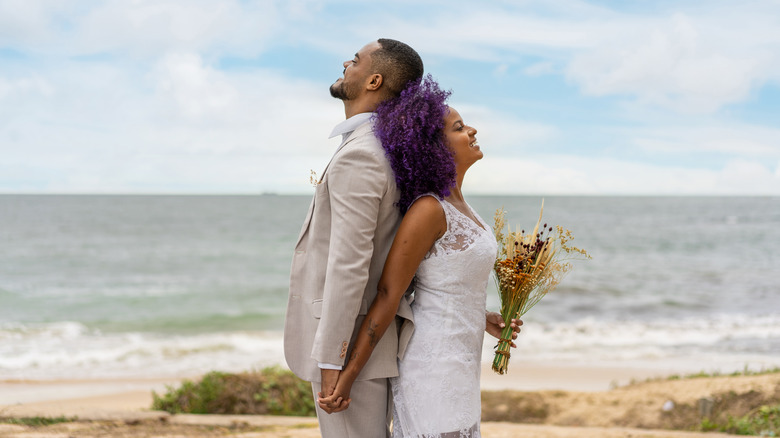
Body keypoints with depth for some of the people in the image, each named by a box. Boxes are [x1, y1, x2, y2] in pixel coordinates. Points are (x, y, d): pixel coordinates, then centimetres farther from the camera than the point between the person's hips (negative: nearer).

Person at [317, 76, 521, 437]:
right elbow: (387, 296, -19)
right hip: (433, 367, -9)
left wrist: (482, 319, 19)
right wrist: (348, 377, -18)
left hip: (457, 363, 9)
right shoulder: (428, 210, -18)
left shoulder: (454, 204, 10)